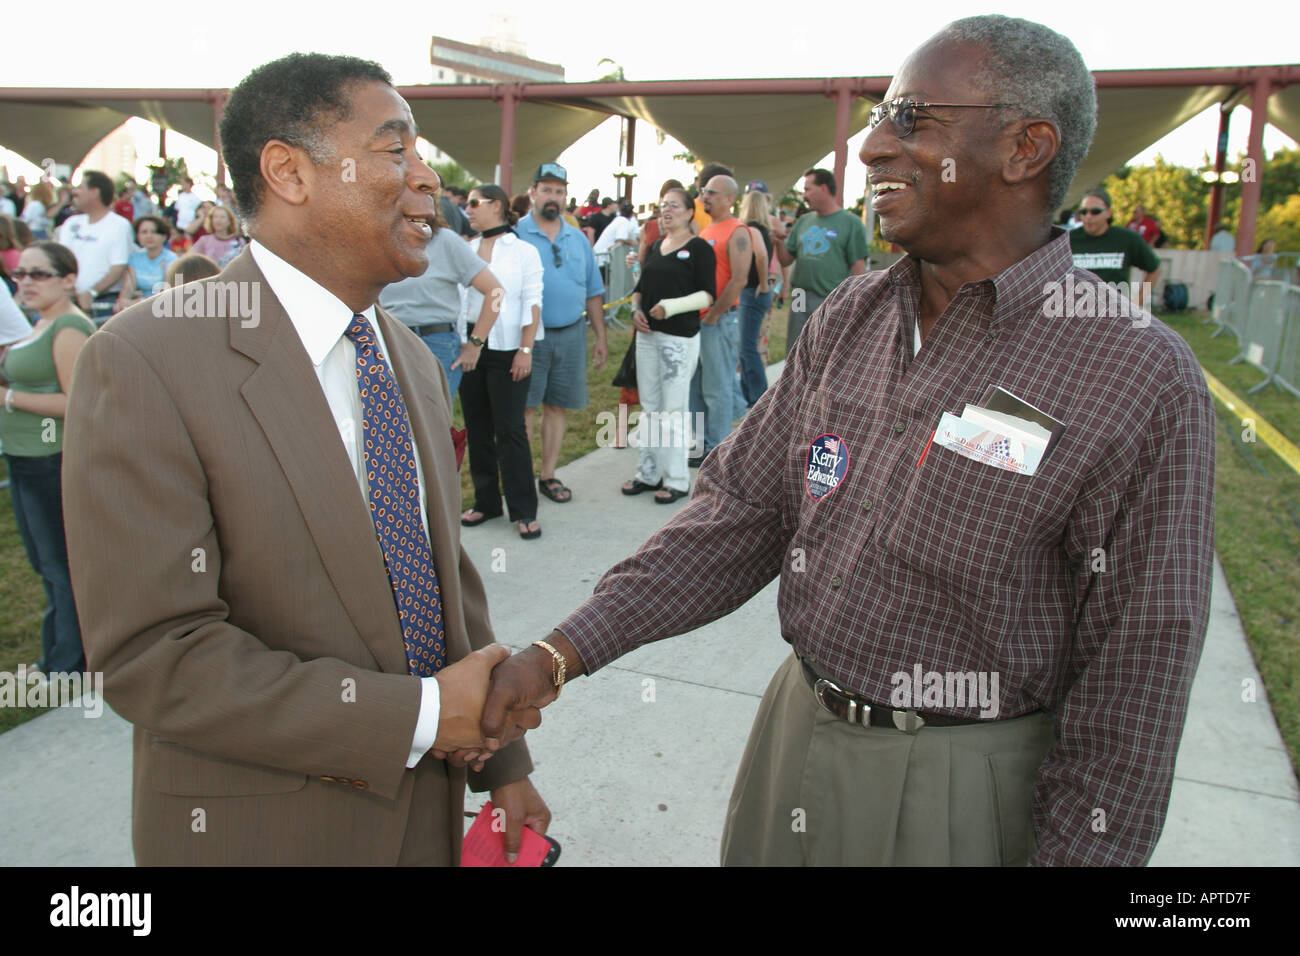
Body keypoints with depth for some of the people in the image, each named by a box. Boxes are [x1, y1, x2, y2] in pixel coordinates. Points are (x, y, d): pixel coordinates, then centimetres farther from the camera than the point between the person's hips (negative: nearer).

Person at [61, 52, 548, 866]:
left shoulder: (414, 361, 5)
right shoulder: (144, 361, -18)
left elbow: (449, 578, 7)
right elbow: (152, 655, -21)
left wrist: (501, 762, 7)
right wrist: (420, 715, -21)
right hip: (262, 827, -5)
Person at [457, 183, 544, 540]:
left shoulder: (523, 251, 0)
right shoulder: (465, 250, 11)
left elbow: (532, 304, -4)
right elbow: (454, 296, 13)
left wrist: (526, 350, -12)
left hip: (506, 350, -5)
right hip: (468, 346, 5)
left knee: (510, 430, -5)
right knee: (477, 429, 9)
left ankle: (523, 510, 3)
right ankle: (485, 500, 21)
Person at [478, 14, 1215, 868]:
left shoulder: (1145, 381, -16)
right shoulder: (848, 318, -1)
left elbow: (1135, 675, -12)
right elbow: (741, 513, -1)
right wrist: (565, 652, -8)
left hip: (957, 790, -4)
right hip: (795, 740, 5)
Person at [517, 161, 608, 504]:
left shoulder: (578, 239, 12)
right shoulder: (516, 234, -3)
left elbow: (593, 293, 16)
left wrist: (601, 337, 12)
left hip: (571, 335, 4)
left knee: (556, 407, 10)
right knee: (524, 409, -4)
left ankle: (548, 476, 21)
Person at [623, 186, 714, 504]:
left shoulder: (699, 248, -5)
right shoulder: (655, 247, 14)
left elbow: (708, 295, -11)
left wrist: (672, 306, -22)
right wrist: (636, 309, 0)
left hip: (680, 337, -7)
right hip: (648, 334, 7)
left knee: (673, 409, -2)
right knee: (649, 407, 12)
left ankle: (676, 480, 8)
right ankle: (649, 473, 23)